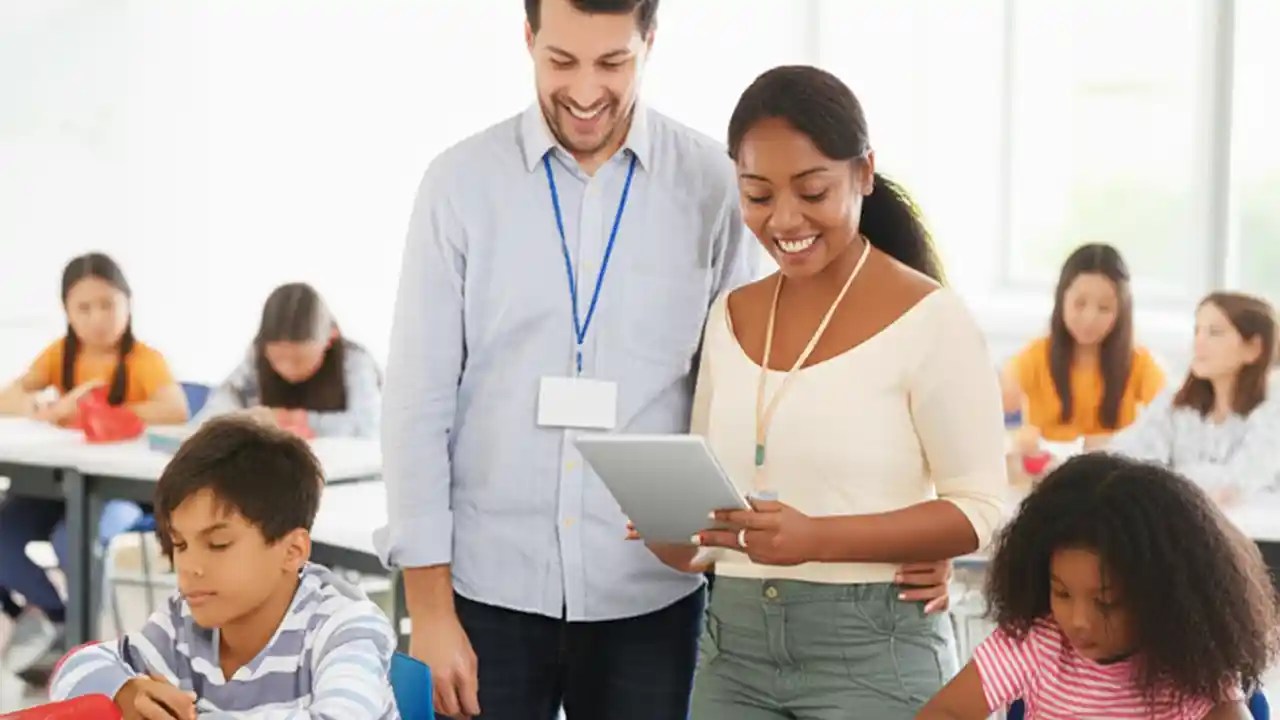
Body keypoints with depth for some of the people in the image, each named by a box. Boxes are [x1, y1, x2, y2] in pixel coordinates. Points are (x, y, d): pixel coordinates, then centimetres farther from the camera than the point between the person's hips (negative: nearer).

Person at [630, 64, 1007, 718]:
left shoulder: (928, 319, -9)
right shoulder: (729, 316, 7)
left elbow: (980, 510, -11)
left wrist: (819, 539, -22)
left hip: (875, 651, -4)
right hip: (733, 646, 5)